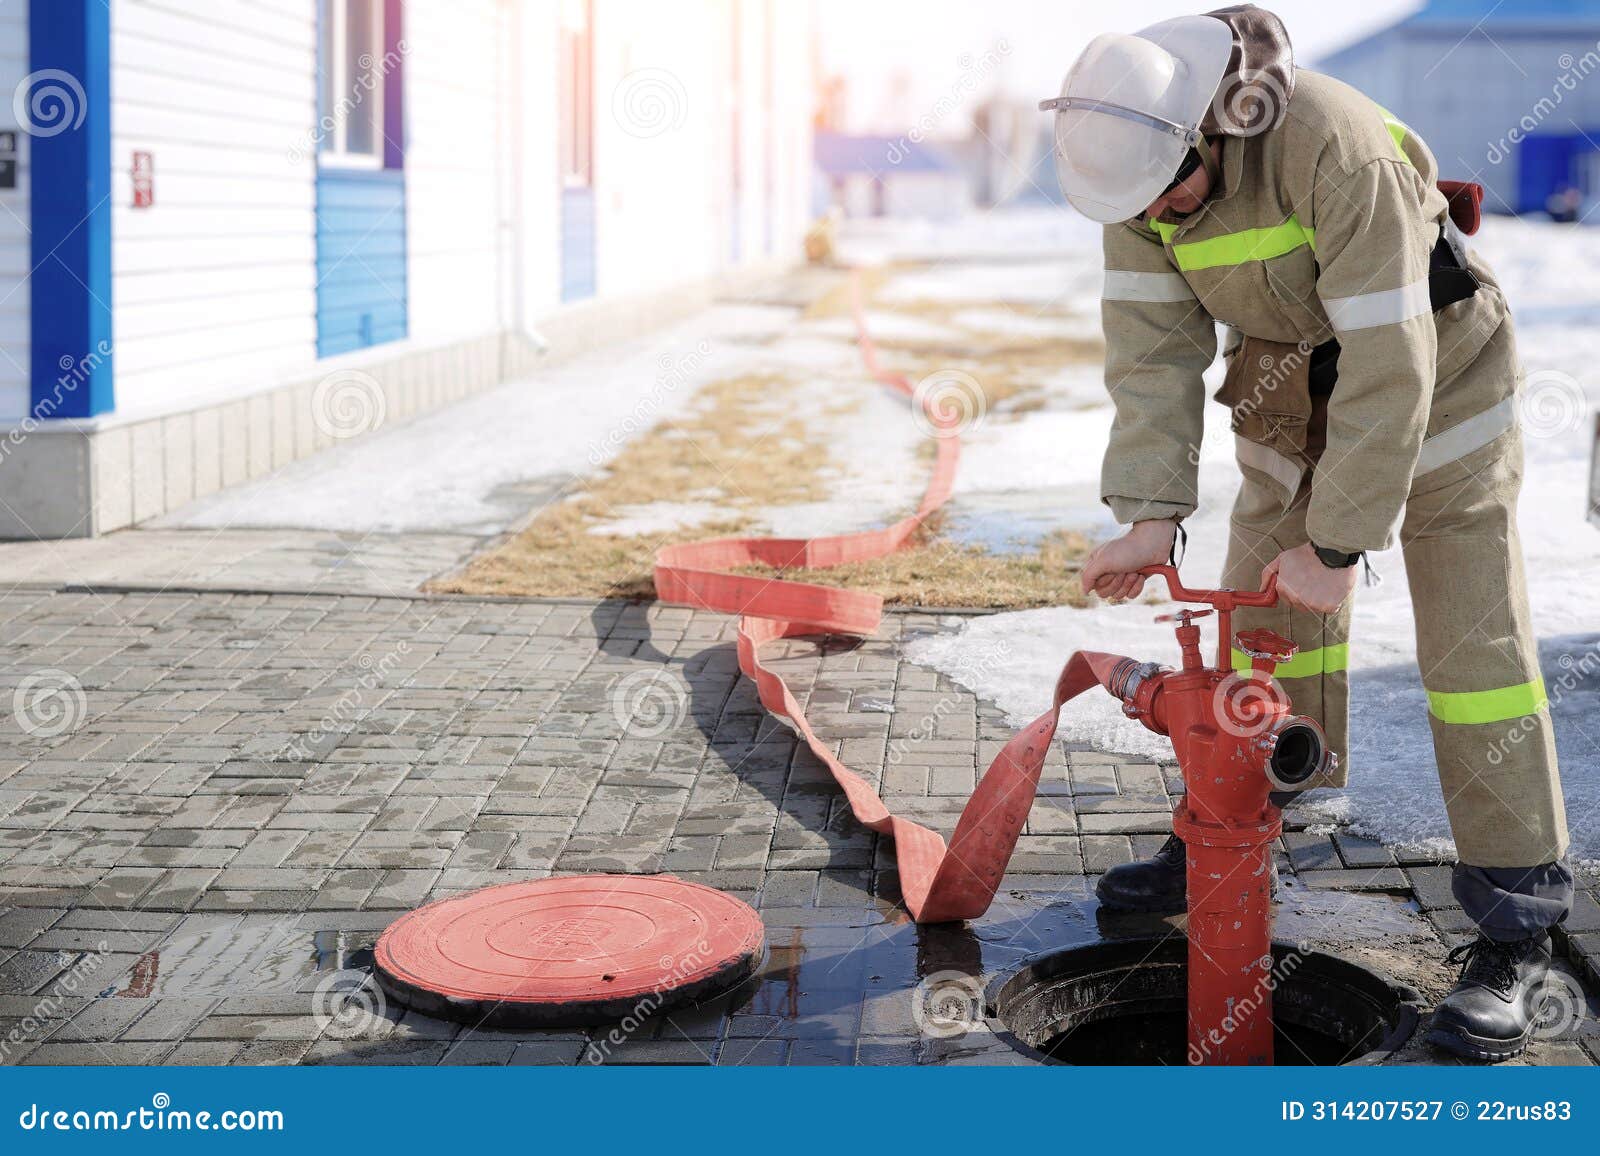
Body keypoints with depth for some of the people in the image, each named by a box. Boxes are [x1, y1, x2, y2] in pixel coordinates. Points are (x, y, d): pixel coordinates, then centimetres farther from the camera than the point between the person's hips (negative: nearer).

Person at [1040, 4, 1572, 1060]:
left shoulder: (1337, 144, -35)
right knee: (1264, 613, 9)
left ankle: (1519, 926, -3)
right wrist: (1151, 517, -22)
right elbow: (1153, 349, -12)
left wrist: (1337, 544, -28)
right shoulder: (1138, 161, -14)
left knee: (1473, 637, -8)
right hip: (1290, 384, 6)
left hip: (1434, 368, -6)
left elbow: (1389, 366, -33)